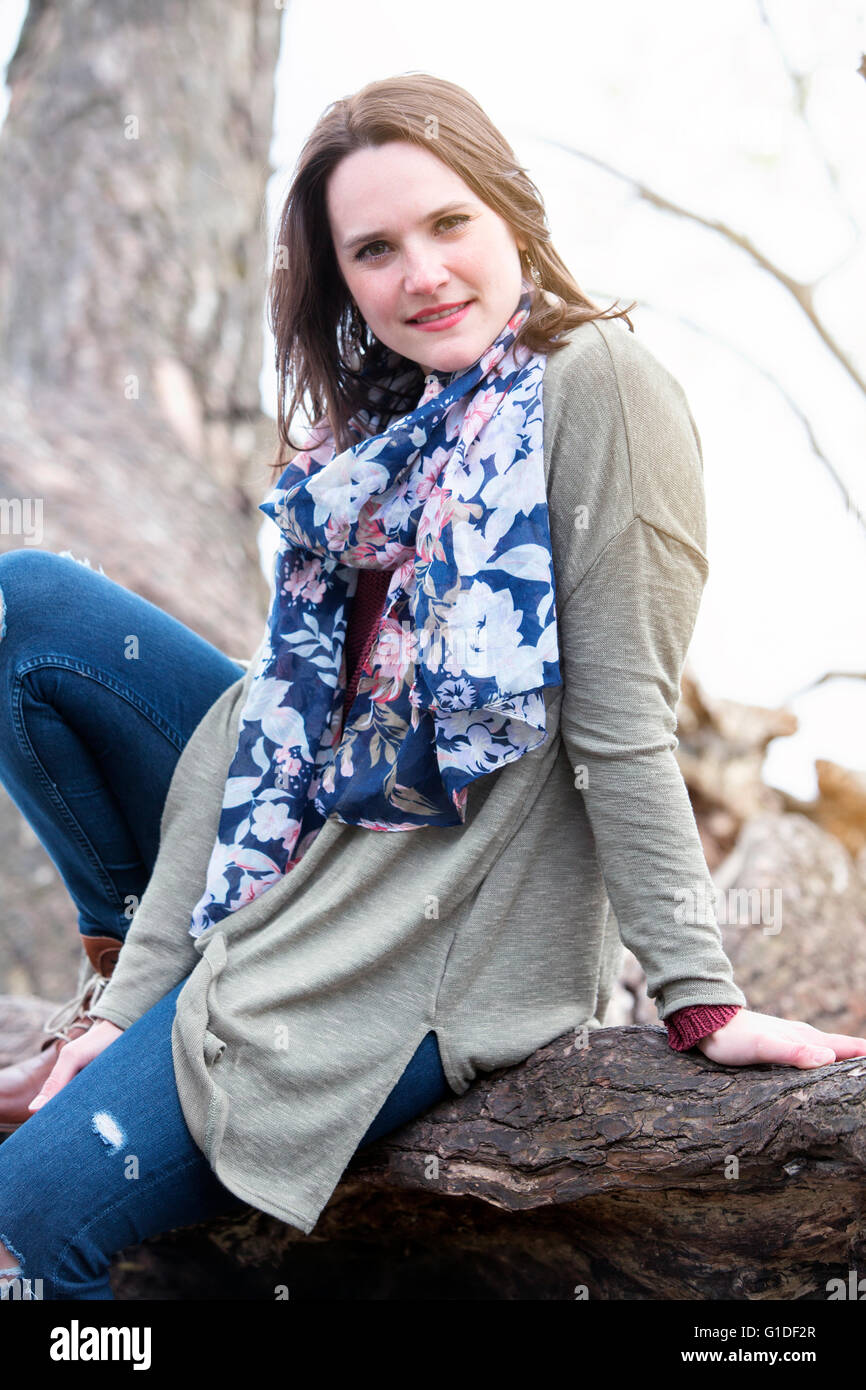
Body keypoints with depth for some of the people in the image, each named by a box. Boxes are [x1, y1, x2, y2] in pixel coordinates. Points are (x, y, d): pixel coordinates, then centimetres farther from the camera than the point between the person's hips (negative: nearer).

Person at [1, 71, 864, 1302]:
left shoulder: (596, 381, -13)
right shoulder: (370, 437, 10)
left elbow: (621, 718, -17)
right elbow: (277, 703, 1)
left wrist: (700, 997, -18)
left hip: (437, 943, -8)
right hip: (314, 844, 8)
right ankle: (134, 966, 17)